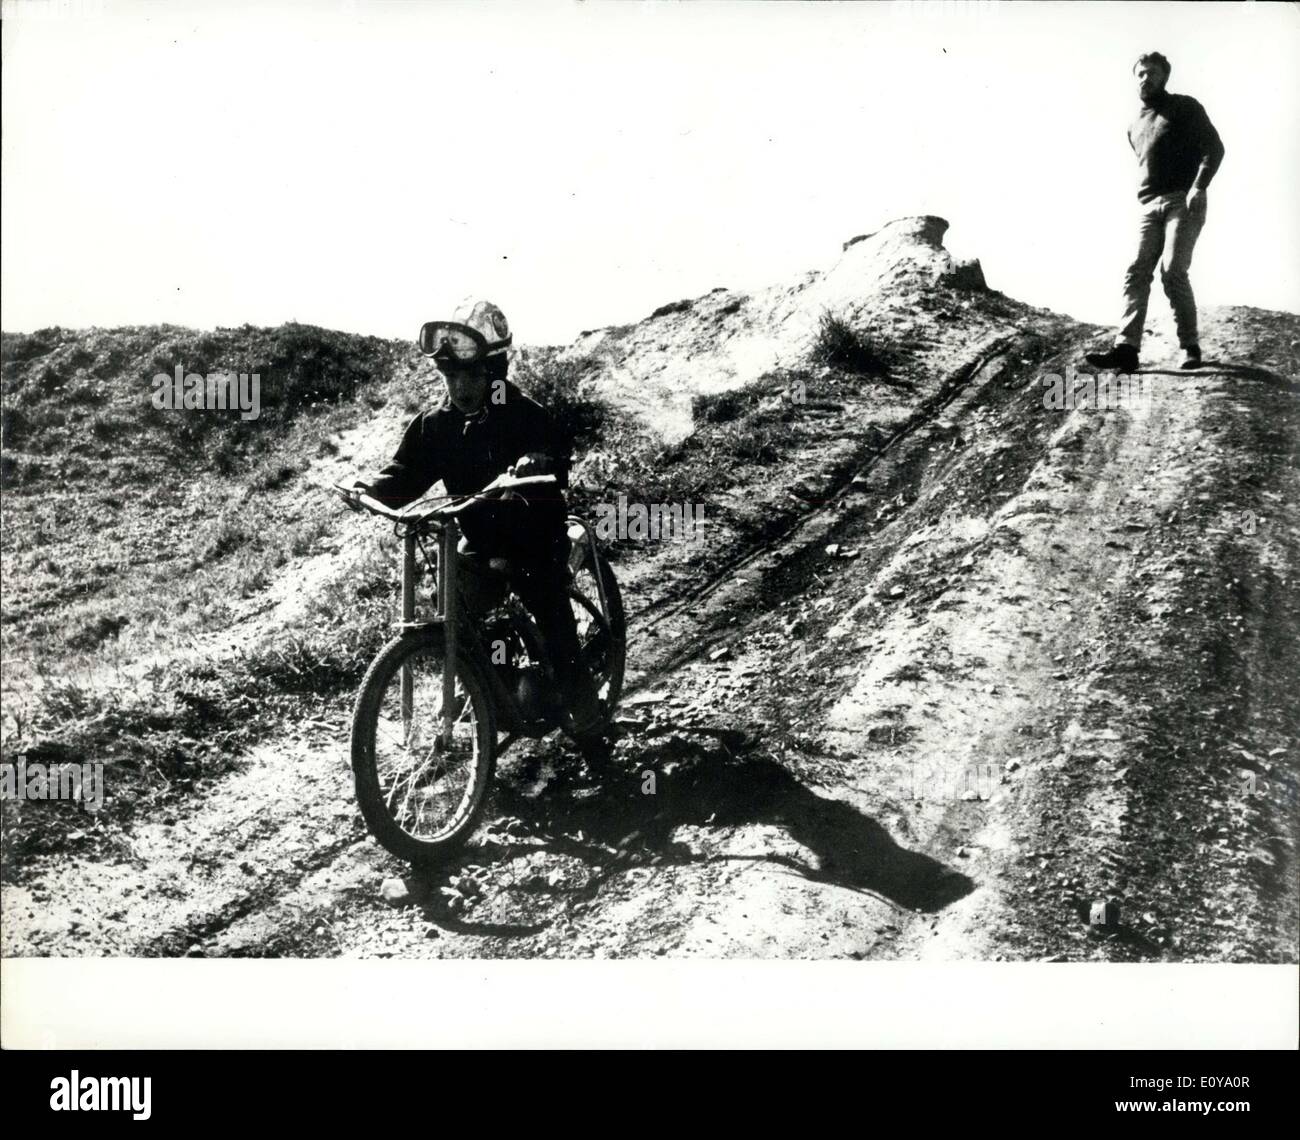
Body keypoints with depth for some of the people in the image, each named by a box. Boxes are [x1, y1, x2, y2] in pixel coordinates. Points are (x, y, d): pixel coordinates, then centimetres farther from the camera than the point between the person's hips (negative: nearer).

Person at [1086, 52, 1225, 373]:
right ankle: (1126, 348, -23)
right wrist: (1144, 199, 13)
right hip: (1149, 207, 5)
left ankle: (1190, 346, -9)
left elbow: (1214, 147, -4)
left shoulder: (1184, 107, 5)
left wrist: (1198, 186, -18)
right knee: (1136, 272, -11)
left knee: (1172, 271, -18)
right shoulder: (1135, 127, 23)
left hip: (1183, 202, -5)